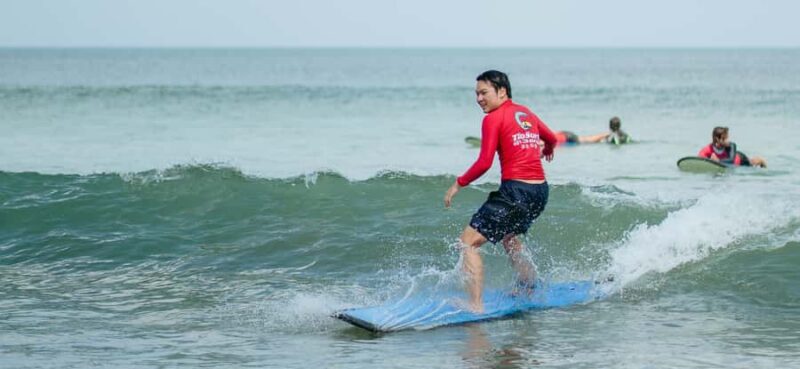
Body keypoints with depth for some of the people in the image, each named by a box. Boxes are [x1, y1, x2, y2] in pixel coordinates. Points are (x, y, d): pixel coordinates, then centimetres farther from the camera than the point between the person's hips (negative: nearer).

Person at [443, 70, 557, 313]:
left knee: (469, 242, -6)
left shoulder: (493, 118, -5)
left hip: (515, 190, -8)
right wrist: (547, 151, 57)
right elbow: (551, 139, 35)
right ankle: (529, 290, 44)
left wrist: (459, 184, -1)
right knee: (508, 236, 35)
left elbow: (484, 162, -13)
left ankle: (476, 306, -16)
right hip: (540, 191, 8)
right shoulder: (526, 114, 17)